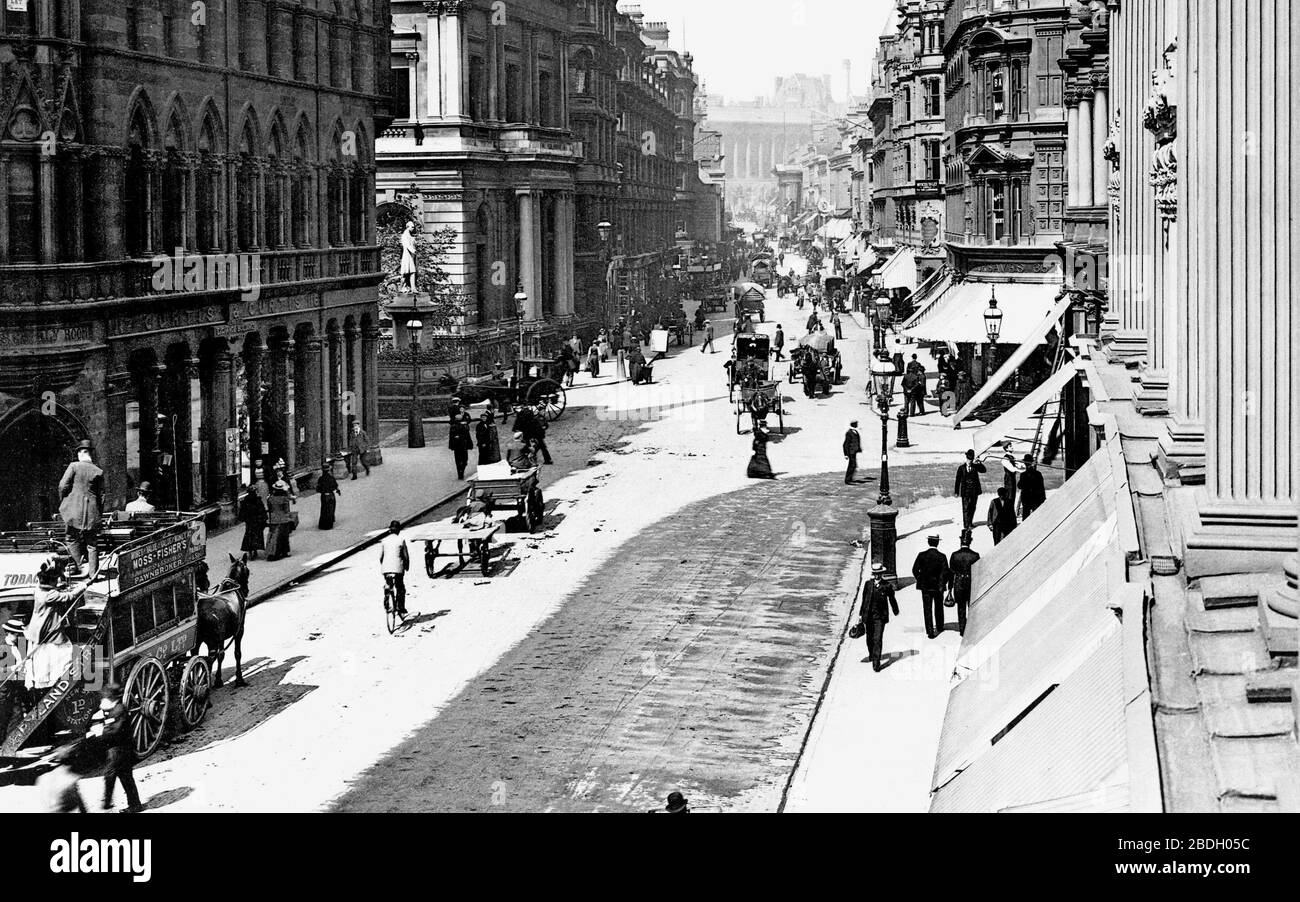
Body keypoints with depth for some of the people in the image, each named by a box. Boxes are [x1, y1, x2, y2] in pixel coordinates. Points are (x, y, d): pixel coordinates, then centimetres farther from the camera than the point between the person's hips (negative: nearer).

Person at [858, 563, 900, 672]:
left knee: (878, 640, -10)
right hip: (868, 616, 3)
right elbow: (864, 599, 8)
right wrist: (860, 614, 11)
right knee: (869, 639, 16)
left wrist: (896, 611, 24)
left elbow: (892, 599, 10)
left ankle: (876, 663, -8)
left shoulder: (887, 586, -6)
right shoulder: (868, 584, 1)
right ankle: (872, 655, 41)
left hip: (880, 617, -3)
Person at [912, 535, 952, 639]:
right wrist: (942, 584, 1)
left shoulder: (922, 555, -9)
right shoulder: (942, 557, -12)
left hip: (925, 586, 0)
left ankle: (930, 631, -1)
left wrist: (919, 580, 8)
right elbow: (945, 572, -14)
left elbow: (915, 569, -6)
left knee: (927, 609, 4)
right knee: (938, 608, 19)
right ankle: (939, 627, 34)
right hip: (938, 586, 0)